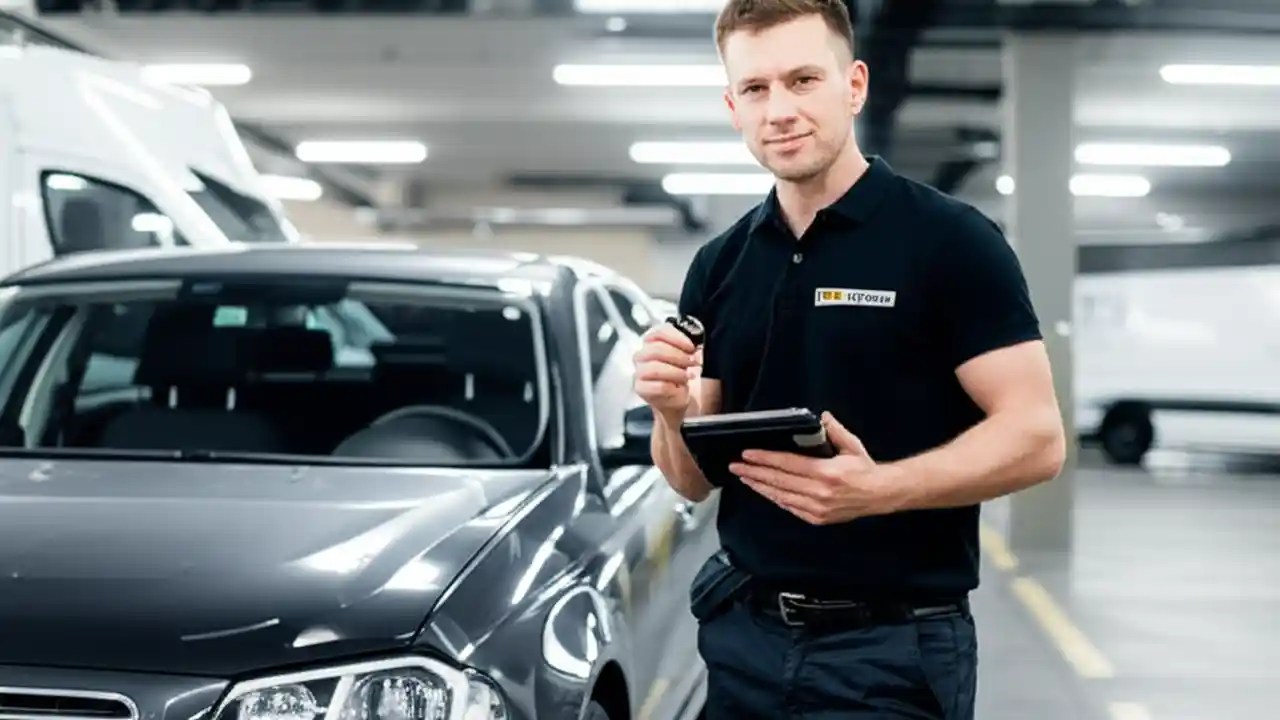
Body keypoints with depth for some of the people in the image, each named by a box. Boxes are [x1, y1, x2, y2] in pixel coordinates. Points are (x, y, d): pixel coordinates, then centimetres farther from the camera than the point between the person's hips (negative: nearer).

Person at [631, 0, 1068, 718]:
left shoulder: (950, 241, -8)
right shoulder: (718, 266, 8)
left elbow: (1036, 436, -13)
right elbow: (696, 481, 10)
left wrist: (878, 488, -26)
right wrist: (673, 411, -11)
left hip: (894, 649, -5)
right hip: (742, 634, 5)